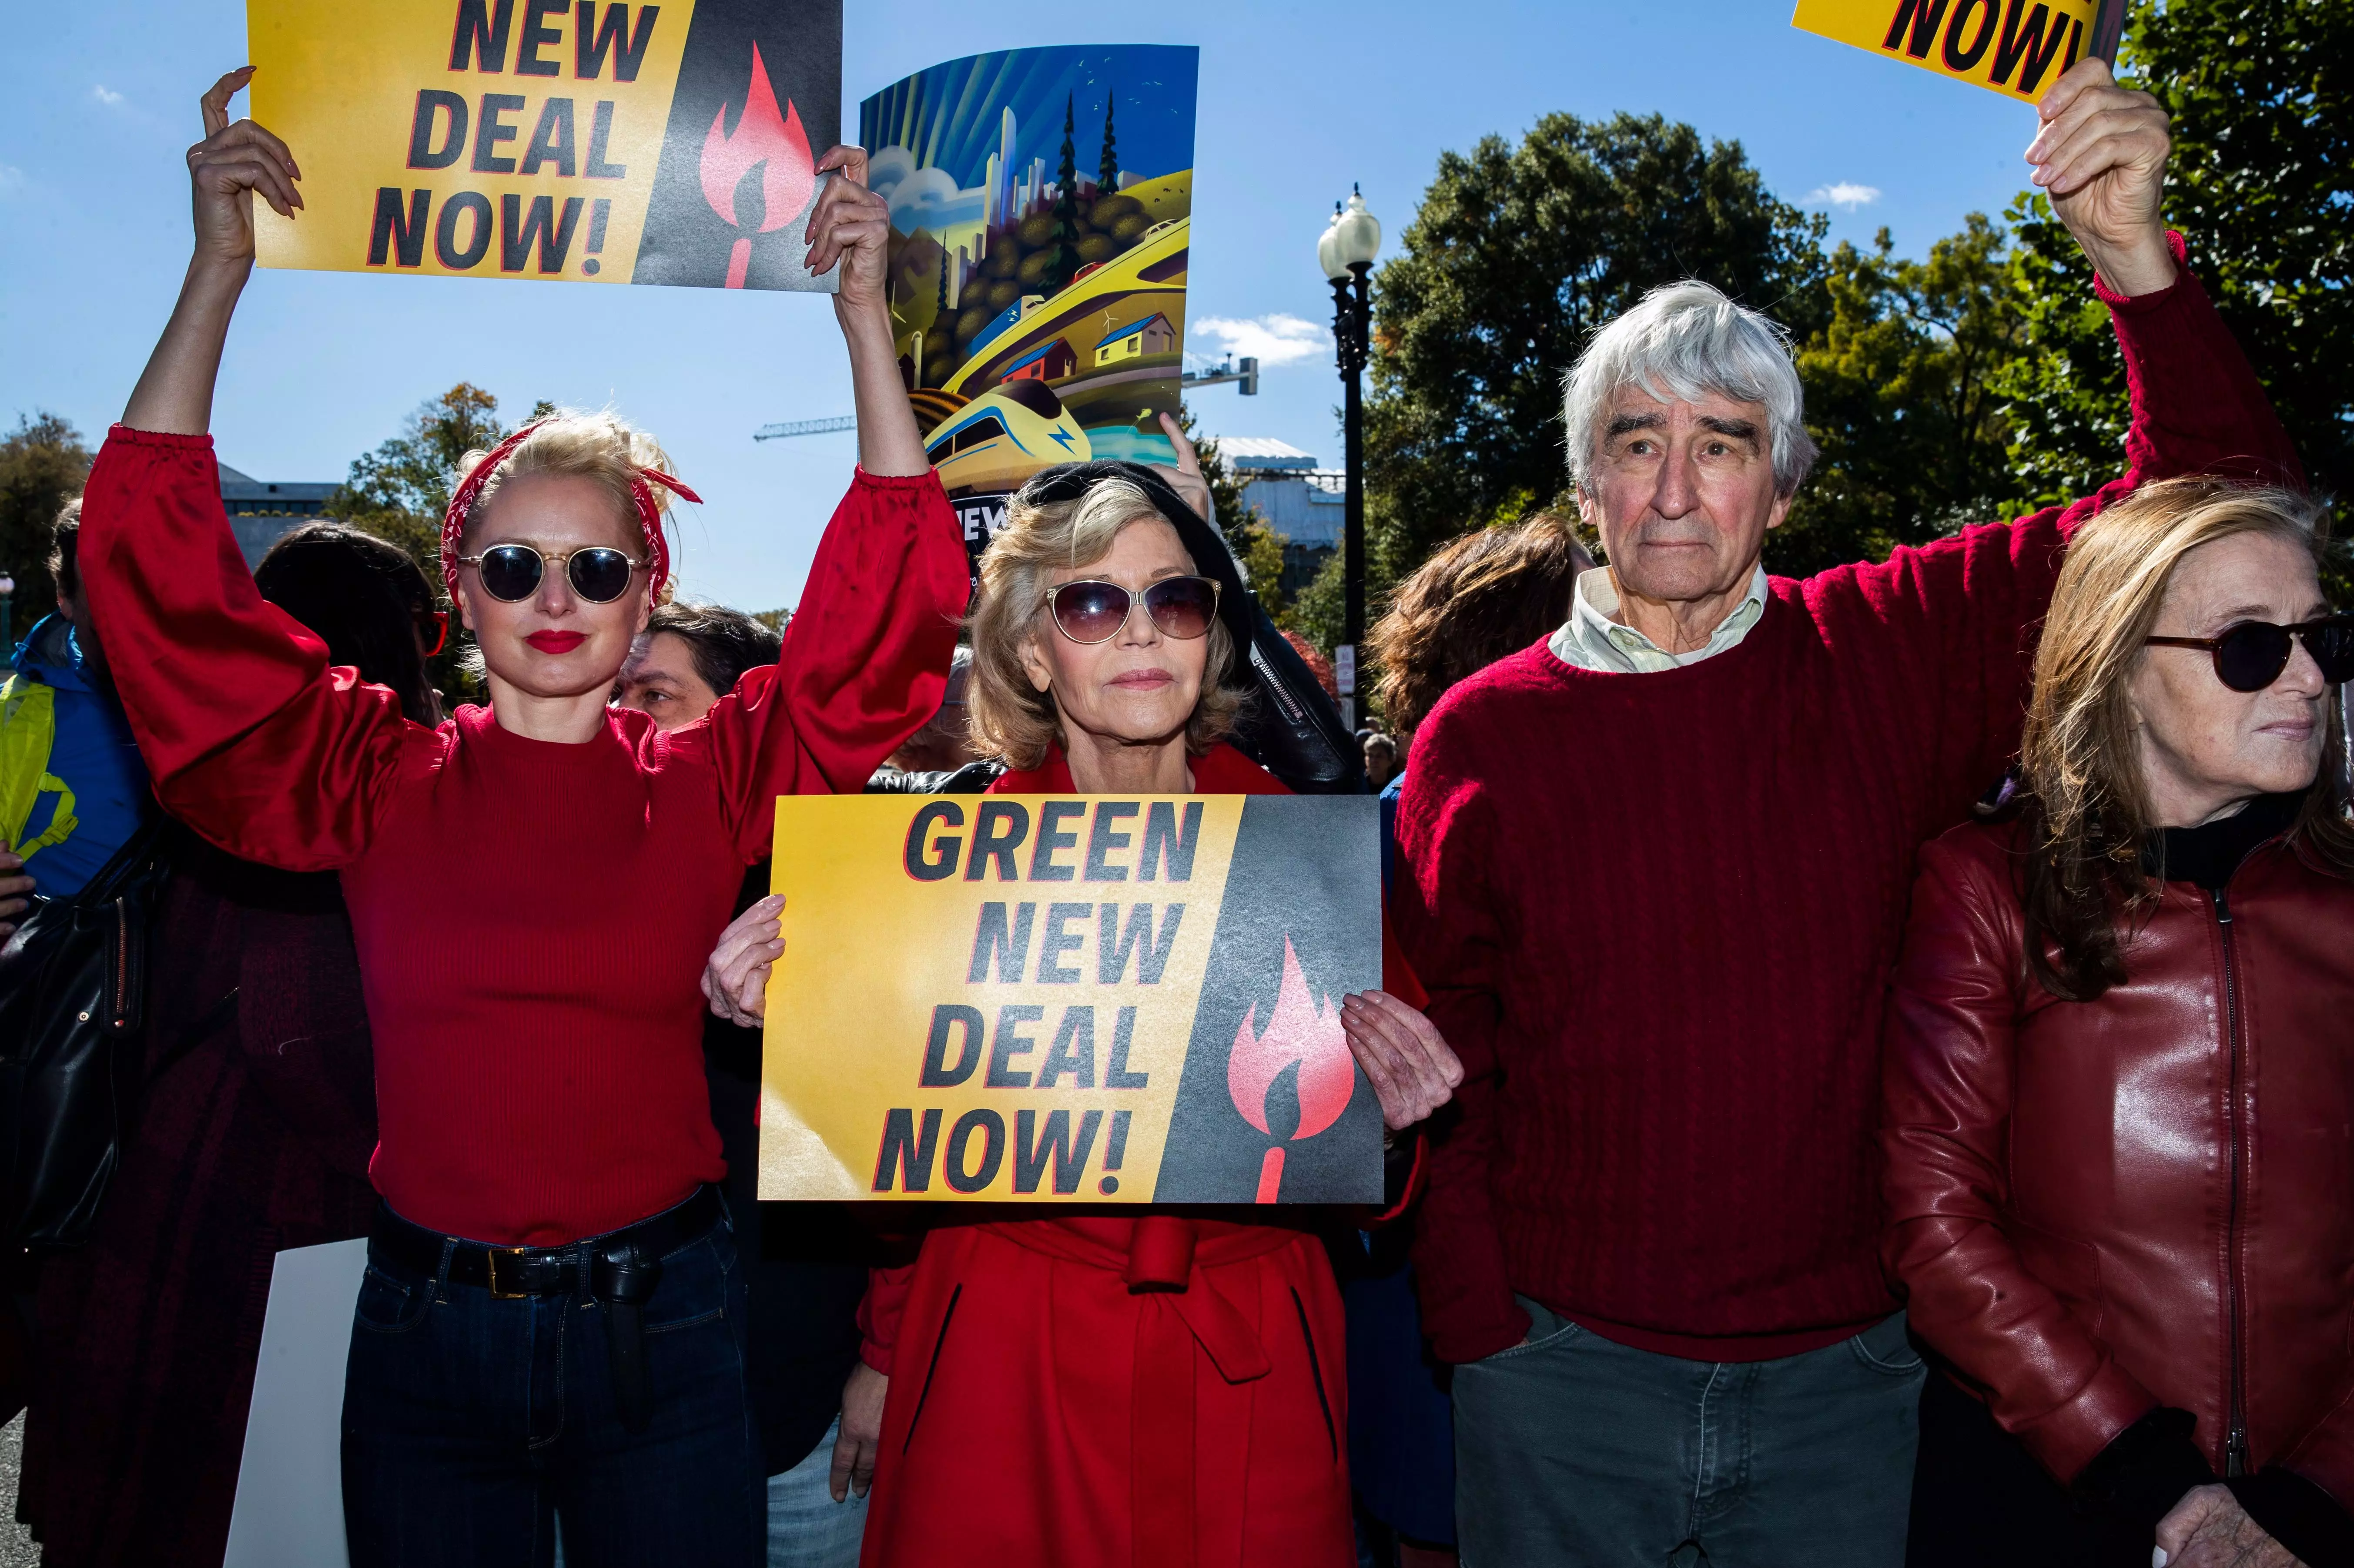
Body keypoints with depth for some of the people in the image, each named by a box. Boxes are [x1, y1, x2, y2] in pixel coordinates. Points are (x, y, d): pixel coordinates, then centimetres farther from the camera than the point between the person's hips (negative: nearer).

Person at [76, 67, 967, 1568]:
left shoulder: (710, 782, -3)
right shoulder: (383, 779, -2)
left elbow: (893, 598, -9)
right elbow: (157, 557, -5)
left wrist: (864, 312, -13)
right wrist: (220, 272, -9)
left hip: (665, 1328, 0)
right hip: (428, 1329, 1)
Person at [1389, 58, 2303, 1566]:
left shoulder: (1890, 659, -3)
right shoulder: (1482, 735, -5)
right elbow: (1433, 1066, -2)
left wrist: (2135, 255, -14)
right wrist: (1485, 1337, -6)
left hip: (1840, 1379, 1)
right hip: (1566, 1374, -1)